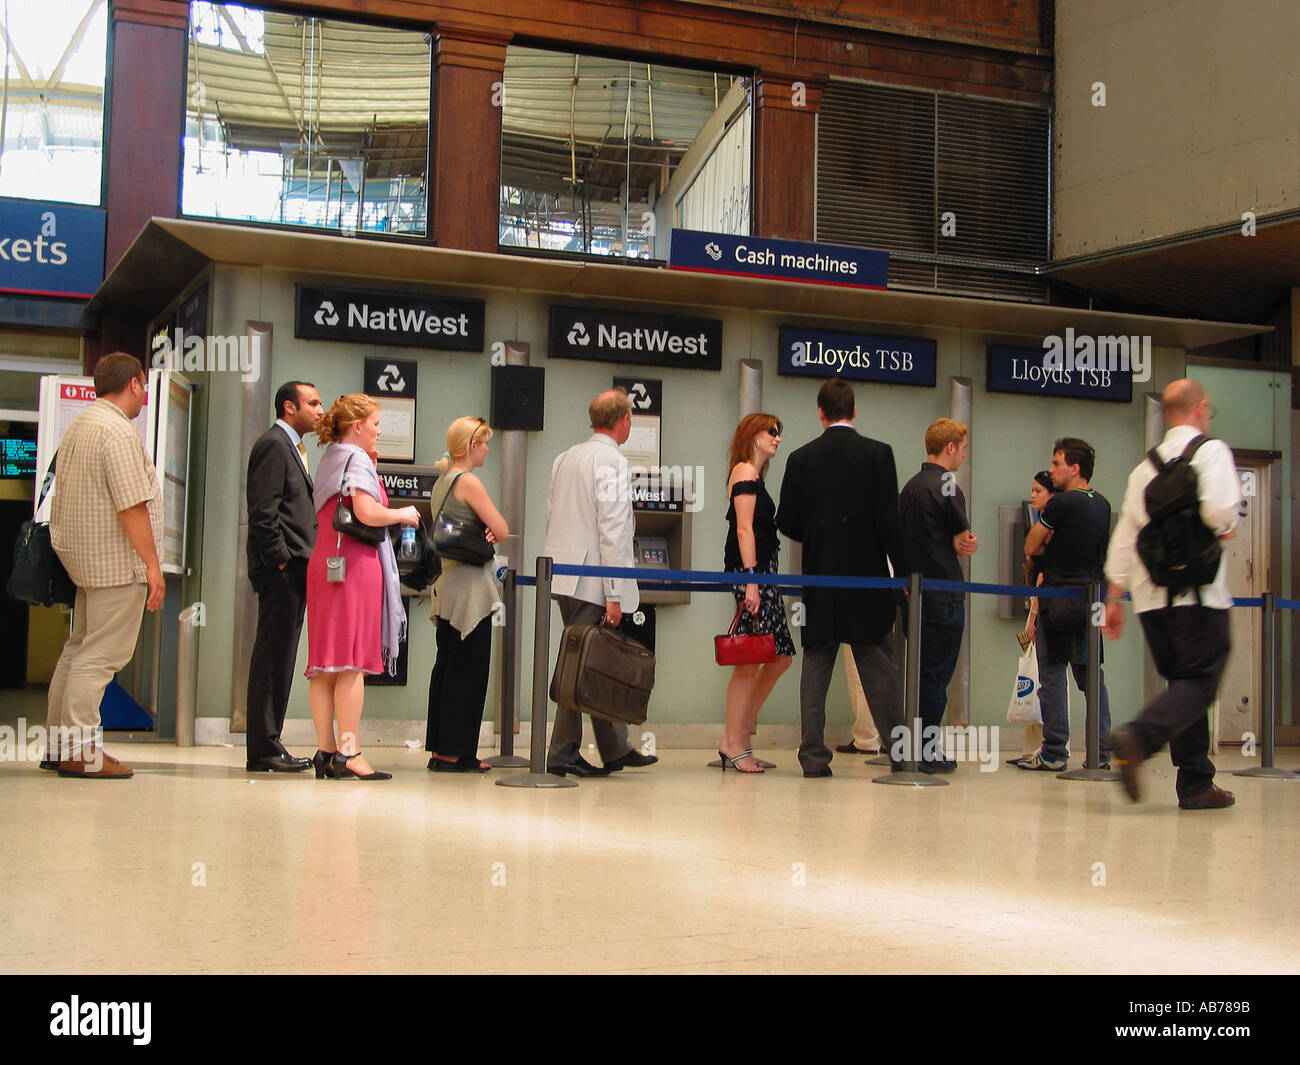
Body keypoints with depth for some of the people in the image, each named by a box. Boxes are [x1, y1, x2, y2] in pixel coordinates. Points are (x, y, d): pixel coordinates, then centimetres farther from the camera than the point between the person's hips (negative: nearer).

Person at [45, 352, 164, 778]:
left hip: (82, 553, 10)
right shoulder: (118, 431, -16)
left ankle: (58, 742, 19)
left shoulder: (79, 425, 15)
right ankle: (79, 752, -6)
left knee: (79, 647, 14)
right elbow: (132, 507, -21)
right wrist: (152, 565, -17)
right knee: (102, 654, -7)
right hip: (117, 561, -10)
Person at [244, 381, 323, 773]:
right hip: (281, 568, -10)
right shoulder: (274, 444, -8)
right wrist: (280, 560, -18)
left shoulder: (291, 447, 23)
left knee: (279, 657, 10)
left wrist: (300, 562, 15)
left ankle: (268, 745, 14)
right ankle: (263, 750, -6)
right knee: (273, 656, -8)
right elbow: (263, 511, -16)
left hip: (293, 568, 10)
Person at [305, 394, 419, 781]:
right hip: (356, 562, -9)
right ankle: (348, 752, -13)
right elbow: (367, 513, -19)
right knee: (352, 661, -10)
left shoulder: (330, 460, 21)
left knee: (325, 662, 5)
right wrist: (403, 514, -2)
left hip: (324, 562, 9)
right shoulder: (357, 459, -6)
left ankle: (325, 750, 4)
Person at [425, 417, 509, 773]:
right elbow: (502, 530, -15)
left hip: (446, 583, 9)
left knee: (446, 665, 11)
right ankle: (454, 752, -2)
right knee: (468, 668, -4)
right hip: (470, 586, -9)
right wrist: (490, 534, 6)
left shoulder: (441, 483, 15)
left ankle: (439, 749, 14)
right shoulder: (468, 481, -12)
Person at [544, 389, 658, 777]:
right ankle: (562, 755, -2)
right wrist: (614, 593, -16)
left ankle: (616, 749, 22)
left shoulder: (566, 458, 15)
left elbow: (552, 516, 18)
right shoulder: (613, 461, -11)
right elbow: (611, 529, -17)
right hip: (592, 581, -9)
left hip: (563, 574, 9)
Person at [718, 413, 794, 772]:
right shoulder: (745, 471, -6)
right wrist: (750, 581, -20)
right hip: (750, 571, -10)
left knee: (780, 656, 8)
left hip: (761, 573, 10)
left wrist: (760, 580, 17)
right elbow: (744, 529, -14)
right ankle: (733, 744, -3)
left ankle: (738, 735, 12)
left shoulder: (754, 476, 23)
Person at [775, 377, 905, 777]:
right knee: (879, 669, 4)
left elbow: (786, 523, 4)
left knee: (816, 665, 6)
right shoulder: (878, 453, -3)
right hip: (867, 579, -1)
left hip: (819, 582, 2)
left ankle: (814, 756, 4)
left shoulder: (801, 459, 3)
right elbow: (889, 520, -8)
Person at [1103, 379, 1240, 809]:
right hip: (1198, 592, -6)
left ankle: (1196, 784, 11)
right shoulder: (1212, 451, -1)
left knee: (1184, 682, 13)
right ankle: (1137, 737, -28)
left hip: (1151, 595, 6)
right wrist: (1227, 528, 4)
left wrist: (1115, 598, 16)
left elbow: (1124, 535, 13)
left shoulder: (1145, 466, 16)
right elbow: (1219, 509, -19)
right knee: (1200, 683, -6)